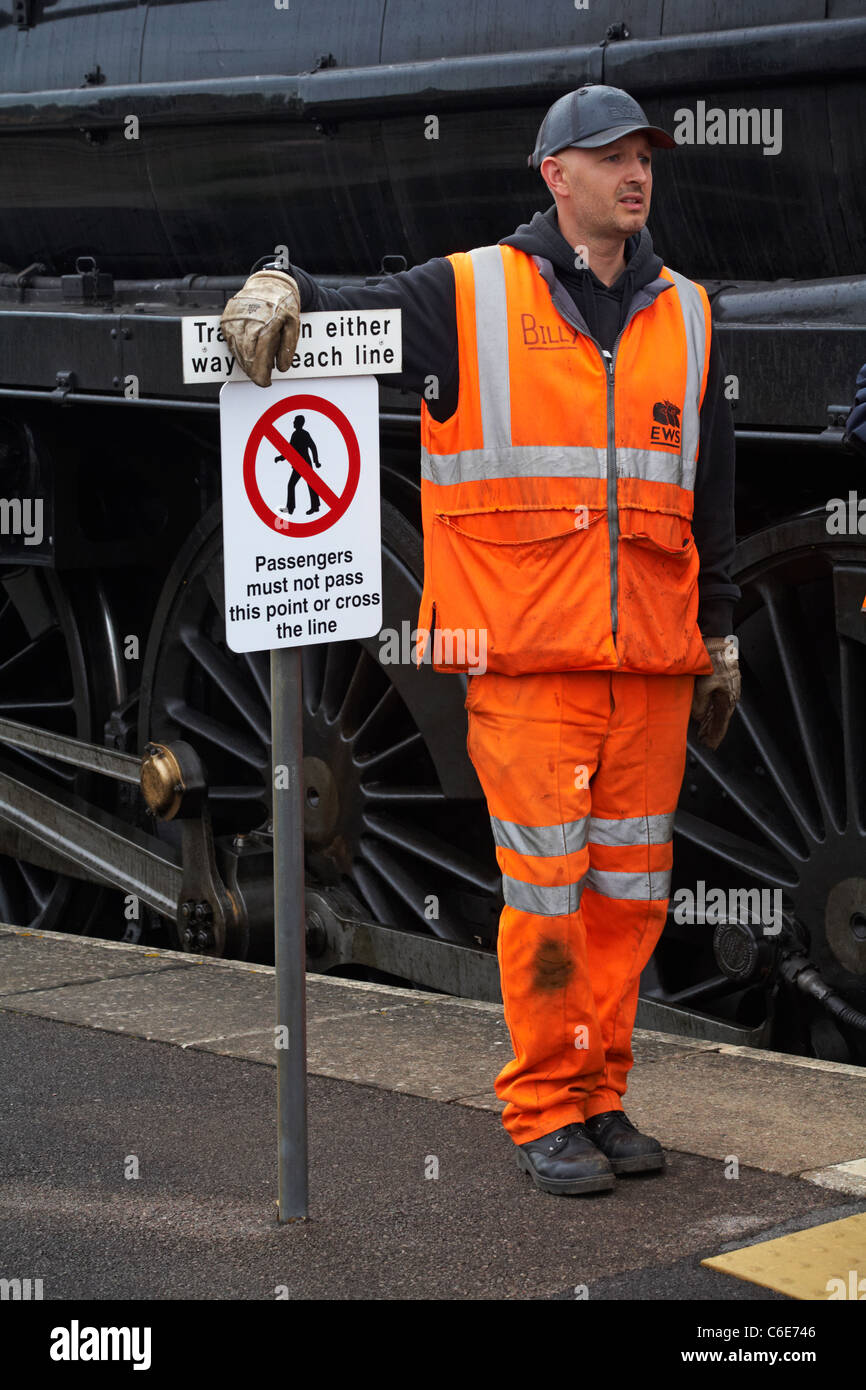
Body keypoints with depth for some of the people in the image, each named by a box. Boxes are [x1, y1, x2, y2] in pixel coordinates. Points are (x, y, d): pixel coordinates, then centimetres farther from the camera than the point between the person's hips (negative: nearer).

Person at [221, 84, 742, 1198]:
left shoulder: (684, 315, 15)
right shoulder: (472, 297, 2)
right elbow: (347, 319, -1)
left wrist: (720, 639, 20)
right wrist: (278, 292, -25)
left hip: (652, 663, 4)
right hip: (527, 658, -4)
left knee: (631, 891, 8)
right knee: (546, 893, -4)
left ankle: (601, 1096, 20)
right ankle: (544, 1112, 9)